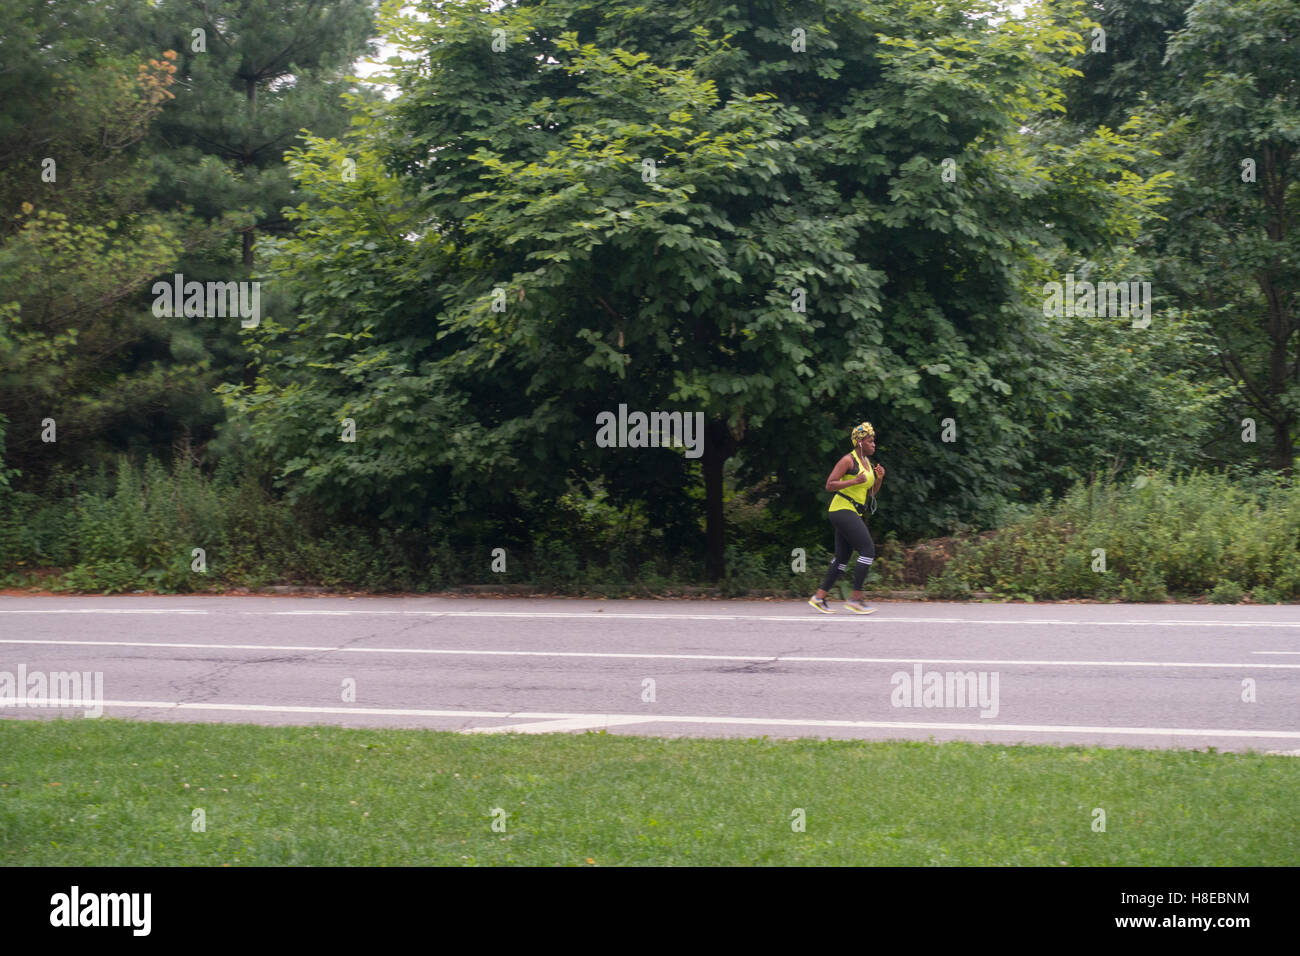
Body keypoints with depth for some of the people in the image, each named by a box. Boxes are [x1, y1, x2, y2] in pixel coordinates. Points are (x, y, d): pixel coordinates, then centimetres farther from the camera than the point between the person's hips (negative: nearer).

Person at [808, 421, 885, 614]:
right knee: (868, 550, -15)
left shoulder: (866, 462, 16)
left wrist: (879, 478, 2)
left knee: (842, 557, 7)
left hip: (853, 513, 9)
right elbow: (829, 485, -14)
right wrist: (854, 481, -23)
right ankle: (855, 598, -14)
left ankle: (819, 597, 9)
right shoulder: (848, 460, -10)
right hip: (842, 510, -9)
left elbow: (873, 492, 21)